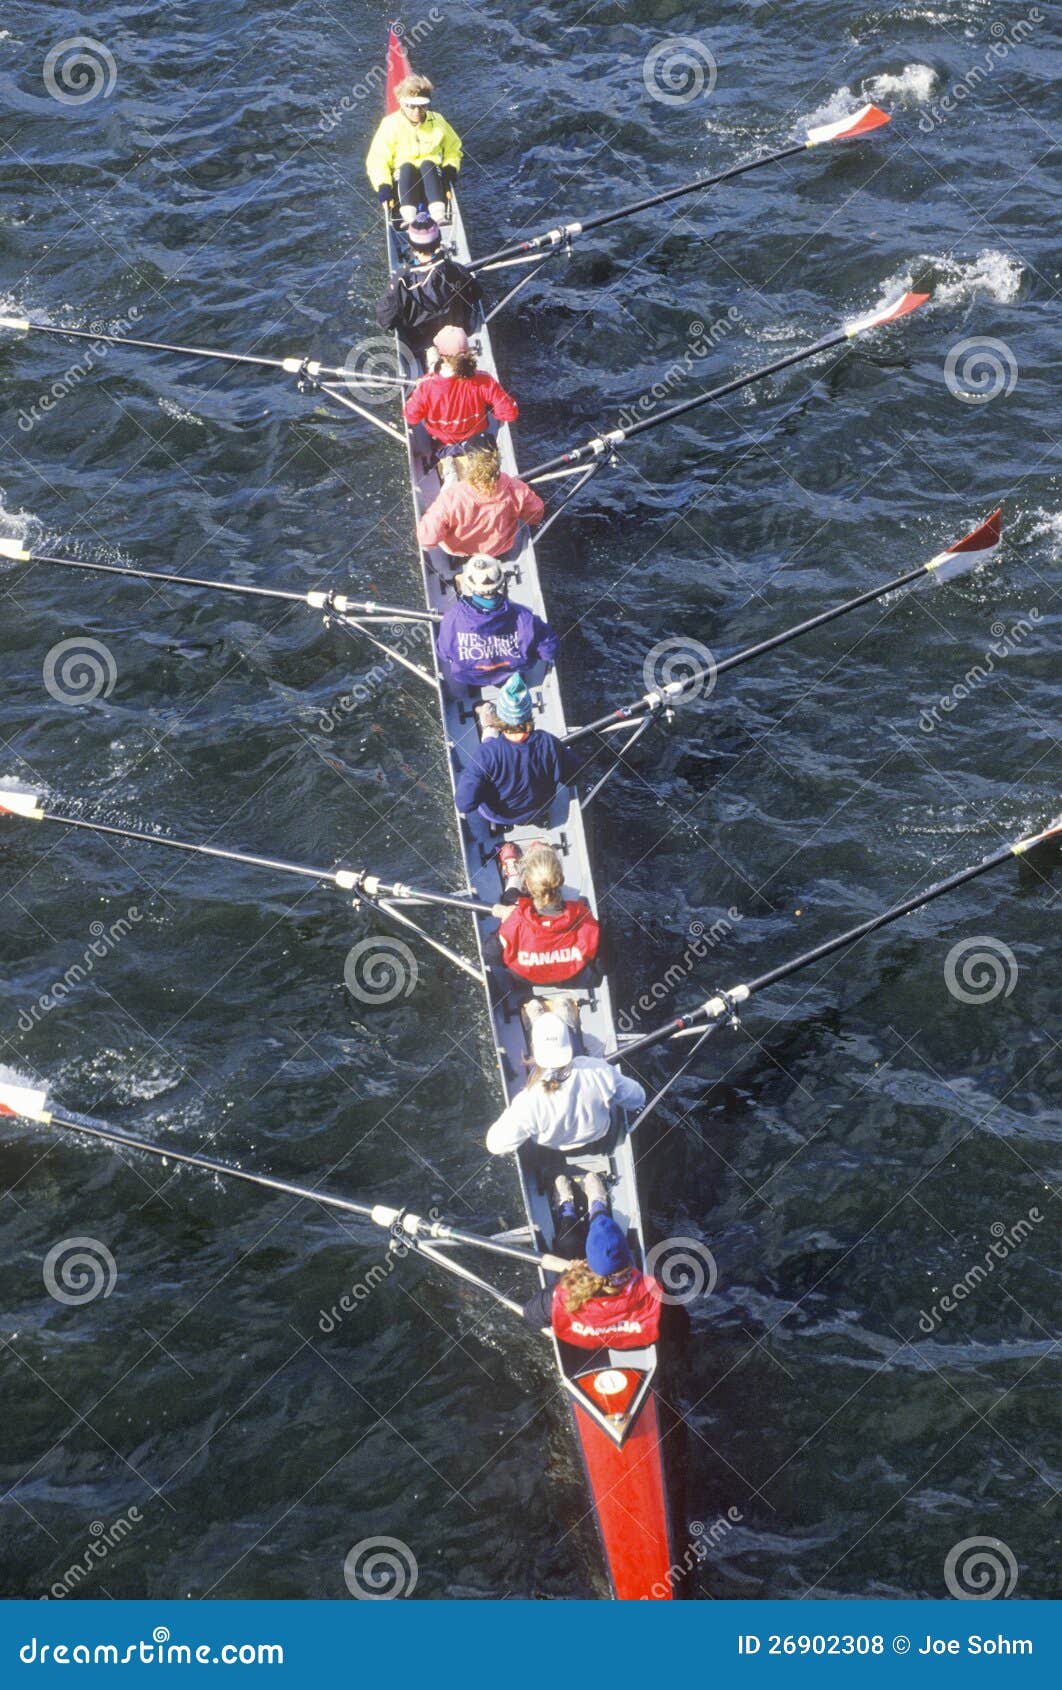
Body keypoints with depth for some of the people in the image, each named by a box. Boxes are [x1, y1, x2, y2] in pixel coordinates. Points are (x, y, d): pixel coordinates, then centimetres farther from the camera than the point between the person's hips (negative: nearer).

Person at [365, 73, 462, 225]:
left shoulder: (436, 122, 5)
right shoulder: (391, 124, -2)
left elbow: (453, 149, 19)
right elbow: (377, 160, -5)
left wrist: (451, 168, -2)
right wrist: (383, 186, -20)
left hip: (433, 178, 1)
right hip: (403, 182, -1)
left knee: (427, 164, -31)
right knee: (406, 167, -33)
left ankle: (439, 217, -49)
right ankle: (408, 218, -51)